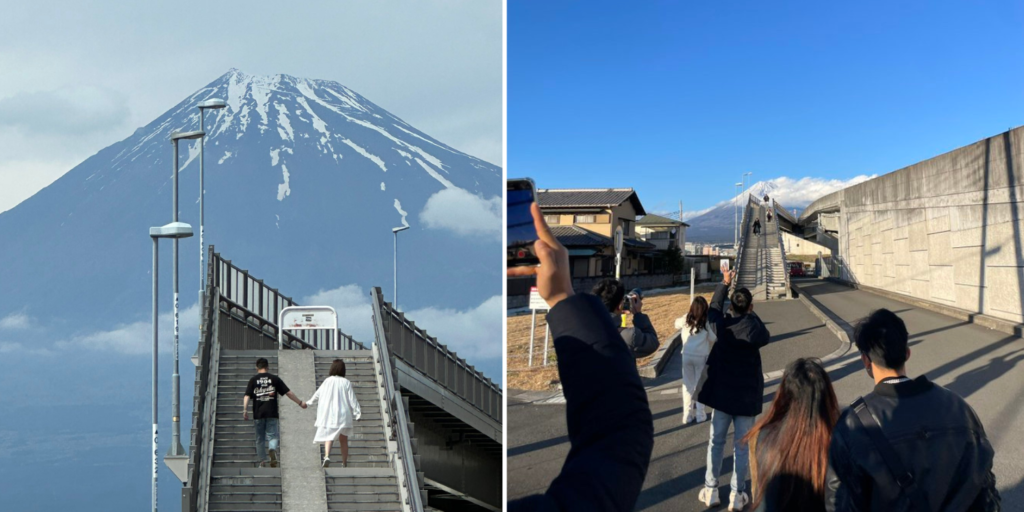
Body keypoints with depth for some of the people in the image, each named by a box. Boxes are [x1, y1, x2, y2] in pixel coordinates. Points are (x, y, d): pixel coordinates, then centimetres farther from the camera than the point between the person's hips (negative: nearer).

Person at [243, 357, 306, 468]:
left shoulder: (253, 380, 6)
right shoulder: (274, 378, 6)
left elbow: (247, 396, -5)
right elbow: (288, 393, 6)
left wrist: (245, 410, -8)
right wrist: (300, 403, 13)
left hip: (258, 414, 1)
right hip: (272, 413, -1)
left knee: (260, 439, 12)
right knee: (272, 436, 1)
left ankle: (262, 462, 14)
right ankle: (273, 449, -30)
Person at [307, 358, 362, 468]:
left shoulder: (327, 381, -1)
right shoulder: (346, 383, -3)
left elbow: (317, 394, 12)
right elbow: (352, 399, -3)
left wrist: (308, 401, 29)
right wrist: (358, 412, 4)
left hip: (328, 415, 0)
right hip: (343, 415, 0)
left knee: (328, 436, 2)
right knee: (343, 440, 11)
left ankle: (327, 456, -25)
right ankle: (344, 464, 13)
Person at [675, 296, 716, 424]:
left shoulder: (685, 320, -4)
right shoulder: (706, 322, -9)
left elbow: (677, 324, 17)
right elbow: (713, 339, 0)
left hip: (687, 356, 2)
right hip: (701, 357, -2)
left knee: (687, 385, 11)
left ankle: (688, 415, 15)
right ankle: (700, 415, 15)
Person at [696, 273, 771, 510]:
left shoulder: (720, 325, -4)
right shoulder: (752, 328, -16)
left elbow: (714, 307, 14)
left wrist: (725, 284, 27)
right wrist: (752, 315, -1)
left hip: (721, 393, 3)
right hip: (746, 395, -3)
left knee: (716, 442, 12)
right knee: (741, 446, 6)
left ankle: (710, 490, 15)